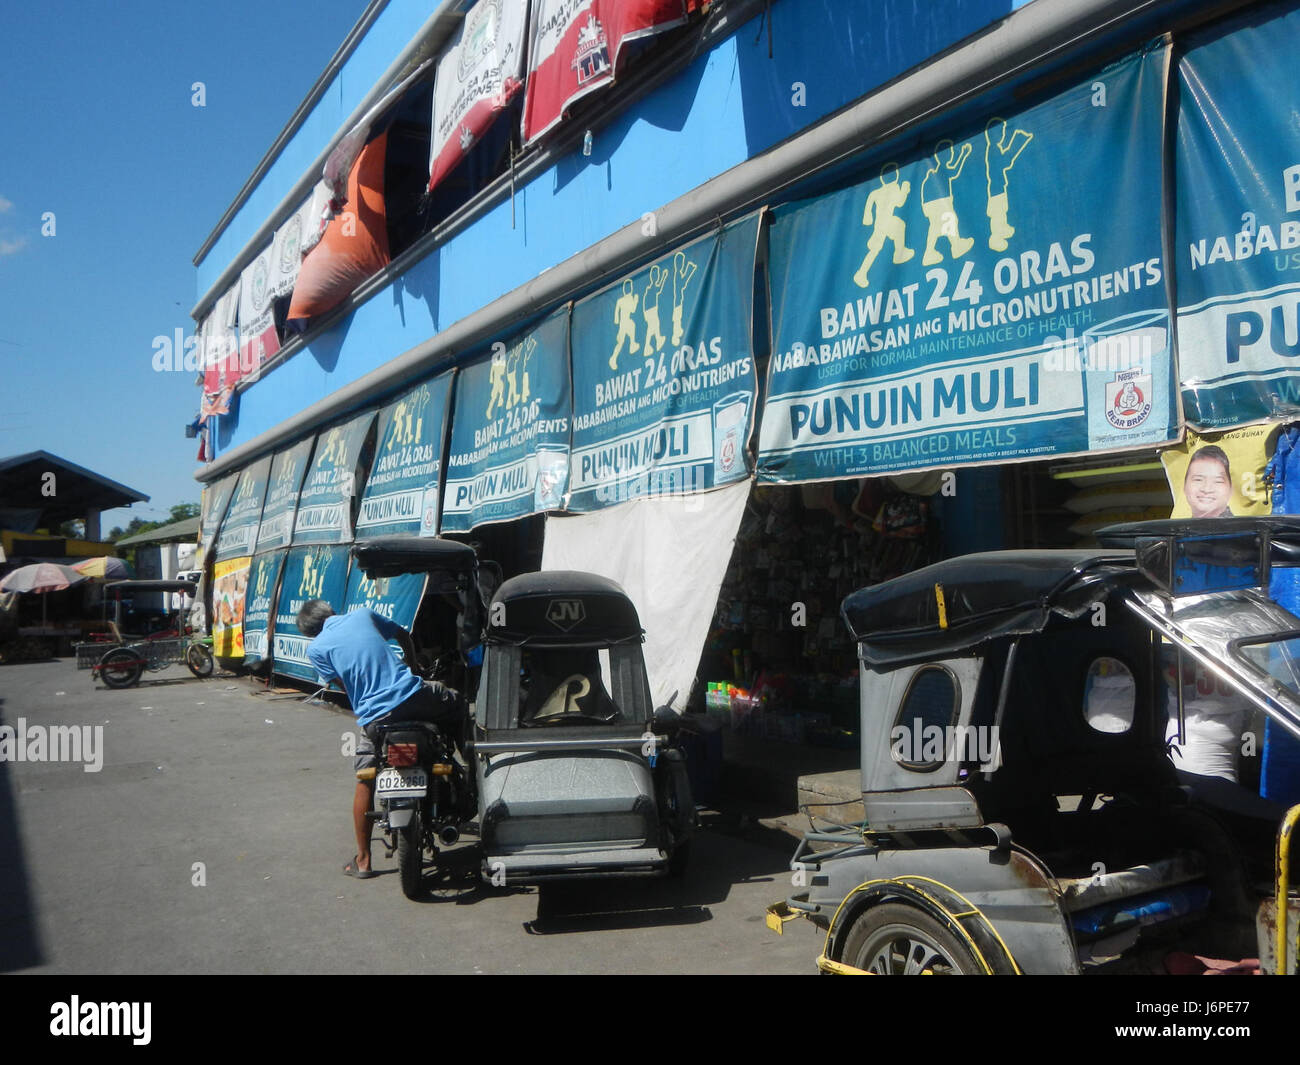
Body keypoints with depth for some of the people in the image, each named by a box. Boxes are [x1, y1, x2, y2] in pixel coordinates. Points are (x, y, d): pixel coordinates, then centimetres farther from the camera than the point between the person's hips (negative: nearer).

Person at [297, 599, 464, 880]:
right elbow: (403, 635, 26)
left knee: (365, 782, 16)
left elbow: (344, 685, 6)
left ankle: (363, 861, 23)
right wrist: (412, 666, 42)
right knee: (456, 703, 30)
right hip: (415, 695, 1)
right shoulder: (363, 615, 13)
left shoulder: (316, 649, 7)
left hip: (375, 717, -1)